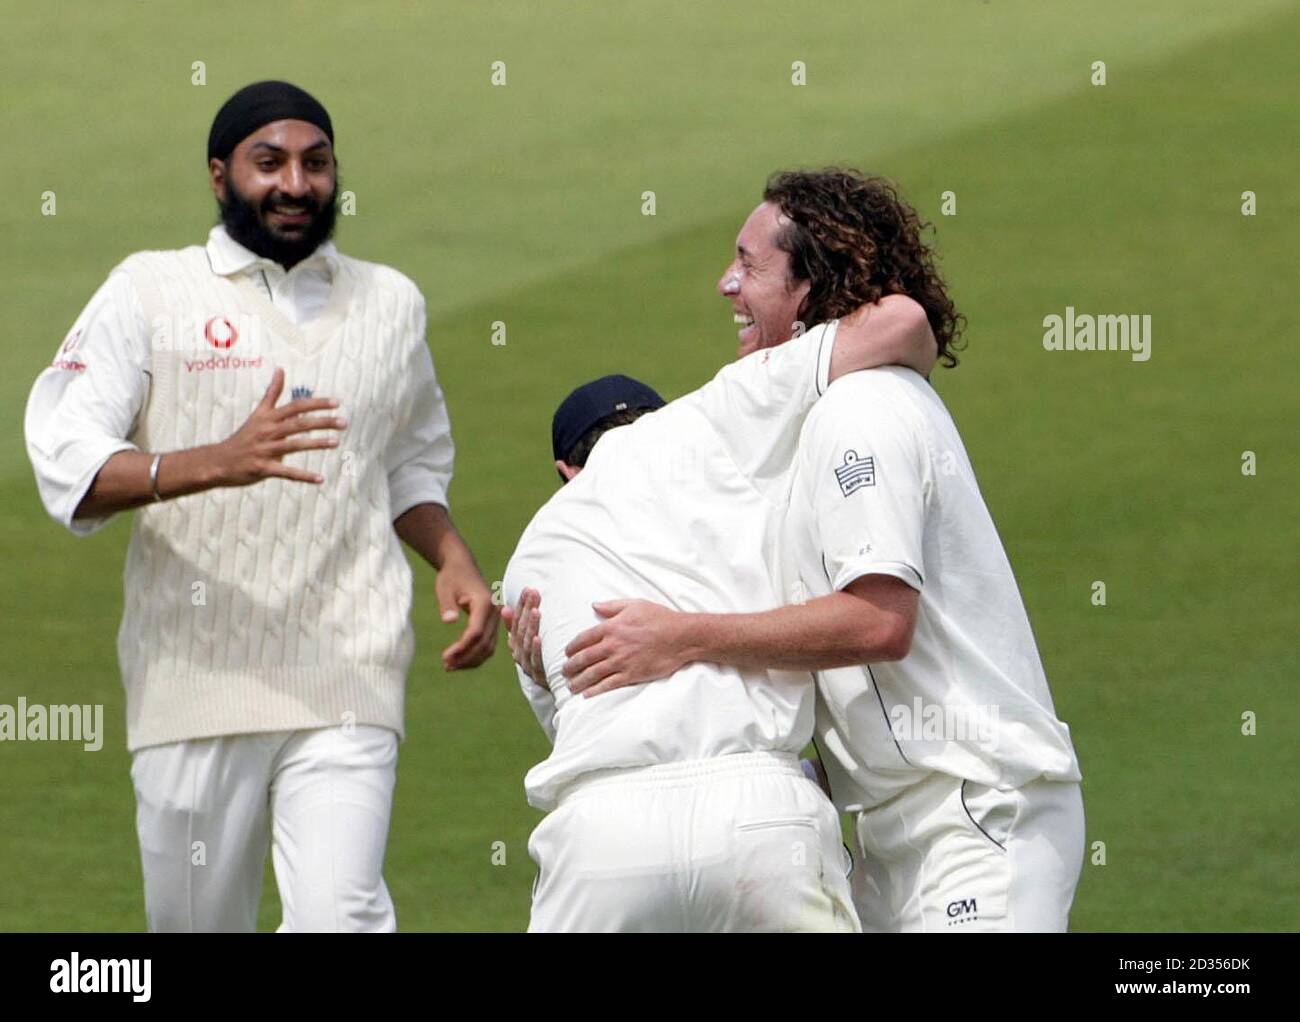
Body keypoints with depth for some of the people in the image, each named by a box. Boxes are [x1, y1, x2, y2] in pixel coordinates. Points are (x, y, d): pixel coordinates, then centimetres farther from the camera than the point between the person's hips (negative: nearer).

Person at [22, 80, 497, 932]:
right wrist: (222, 462, -23)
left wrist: (455, 561, 10)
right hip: (193, 671, -1)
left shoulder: (391, 303, 17)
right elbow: (68, 469, -8)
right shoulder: (151, 293, 4)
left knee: (340, 913, -19)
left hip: (346, 682, 1)